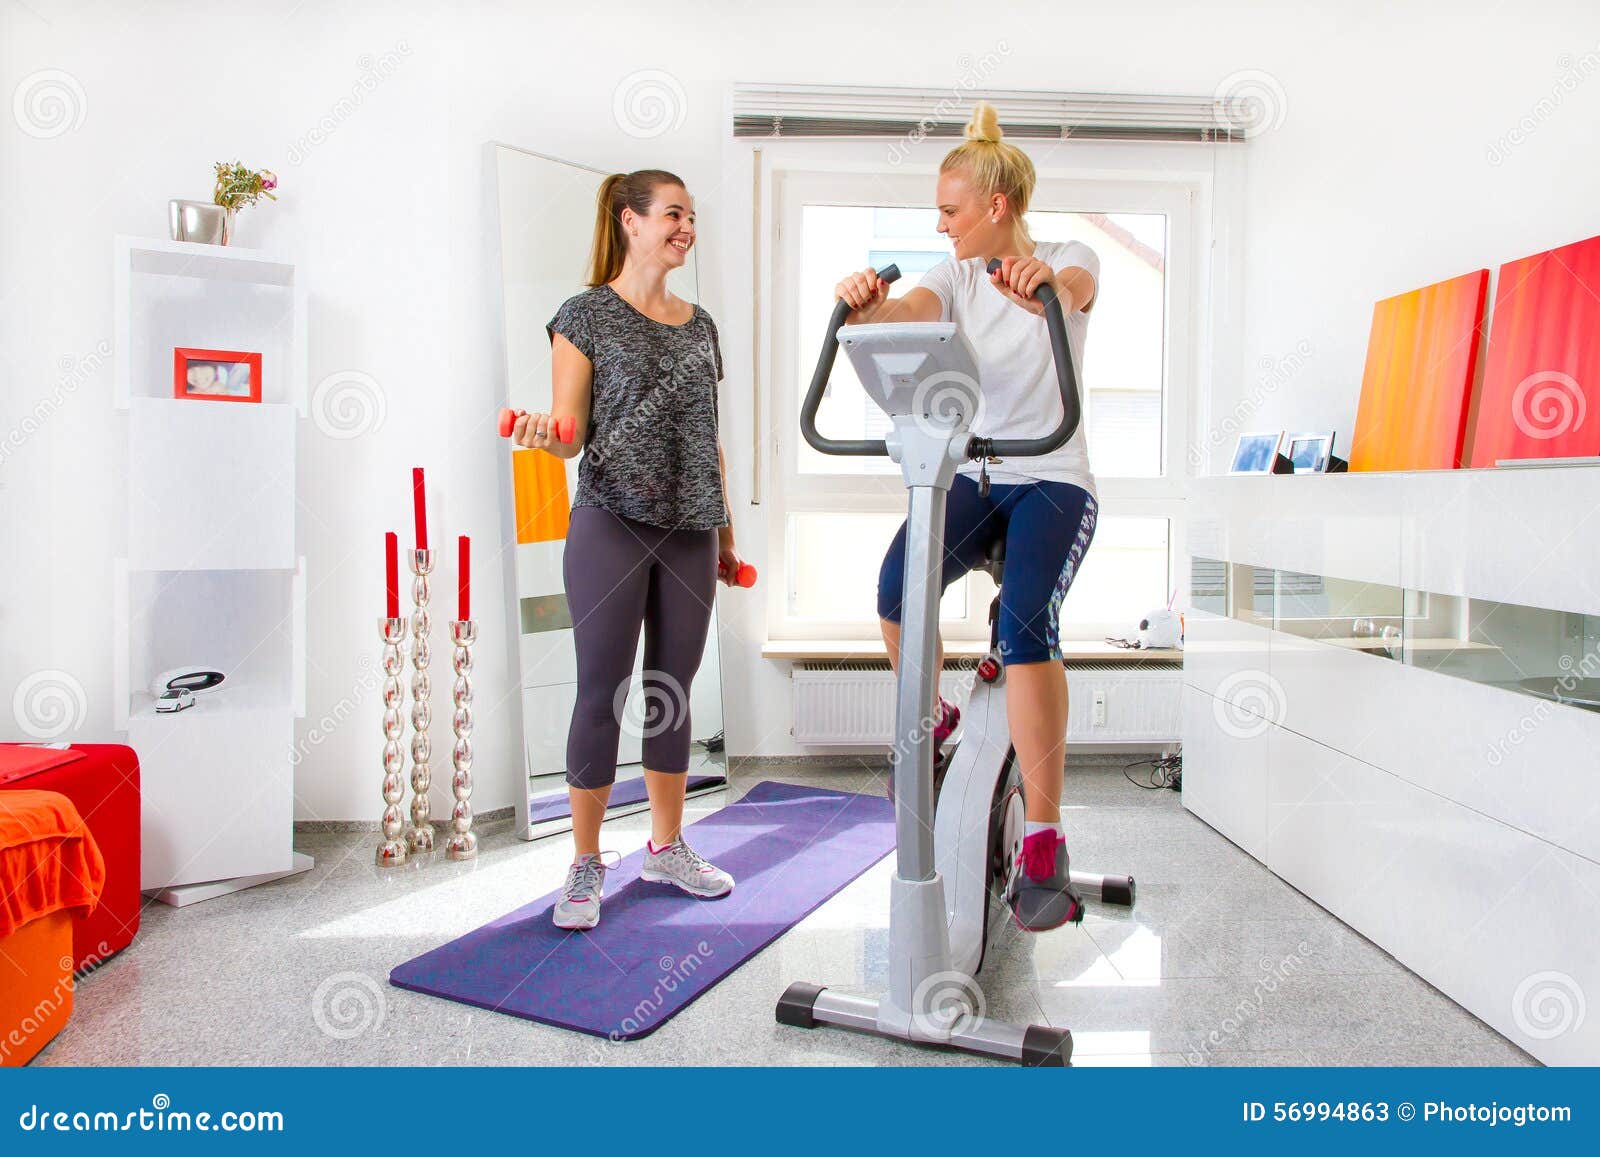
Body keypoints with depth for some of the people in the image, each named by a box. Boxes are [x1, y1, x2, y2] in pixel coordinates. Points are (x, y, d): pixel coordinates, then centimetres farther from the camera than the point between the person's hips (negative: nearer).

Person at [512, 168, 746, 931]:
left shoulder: (699, 325, 16)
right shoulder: (586, 315, 1)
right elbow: (570, 436, -4)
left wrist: (726, 531, 16)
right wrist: (545, 434, -27)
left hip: (689, 532, 5)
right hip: (610, 524, -5)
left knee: (672, 690, 9)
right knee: (601, 690, -2)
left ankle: (666, 847, 23)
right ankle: (585, 864, 11)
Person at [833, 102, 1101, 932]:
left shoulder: (1067, 258, 1)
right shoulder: (956, 275, 10)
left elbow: (1074, 290, -25)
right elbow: (910, 311, -13)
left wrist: (1043, 281, -49)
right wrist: (866, 304, -36)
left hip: (1053, 479, -3)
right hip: (970, 472, 3)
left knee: (1025, 624, -28)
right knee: (897, 584, -27)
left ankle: (1044, 840, -21)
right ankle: (931, 718, 4)